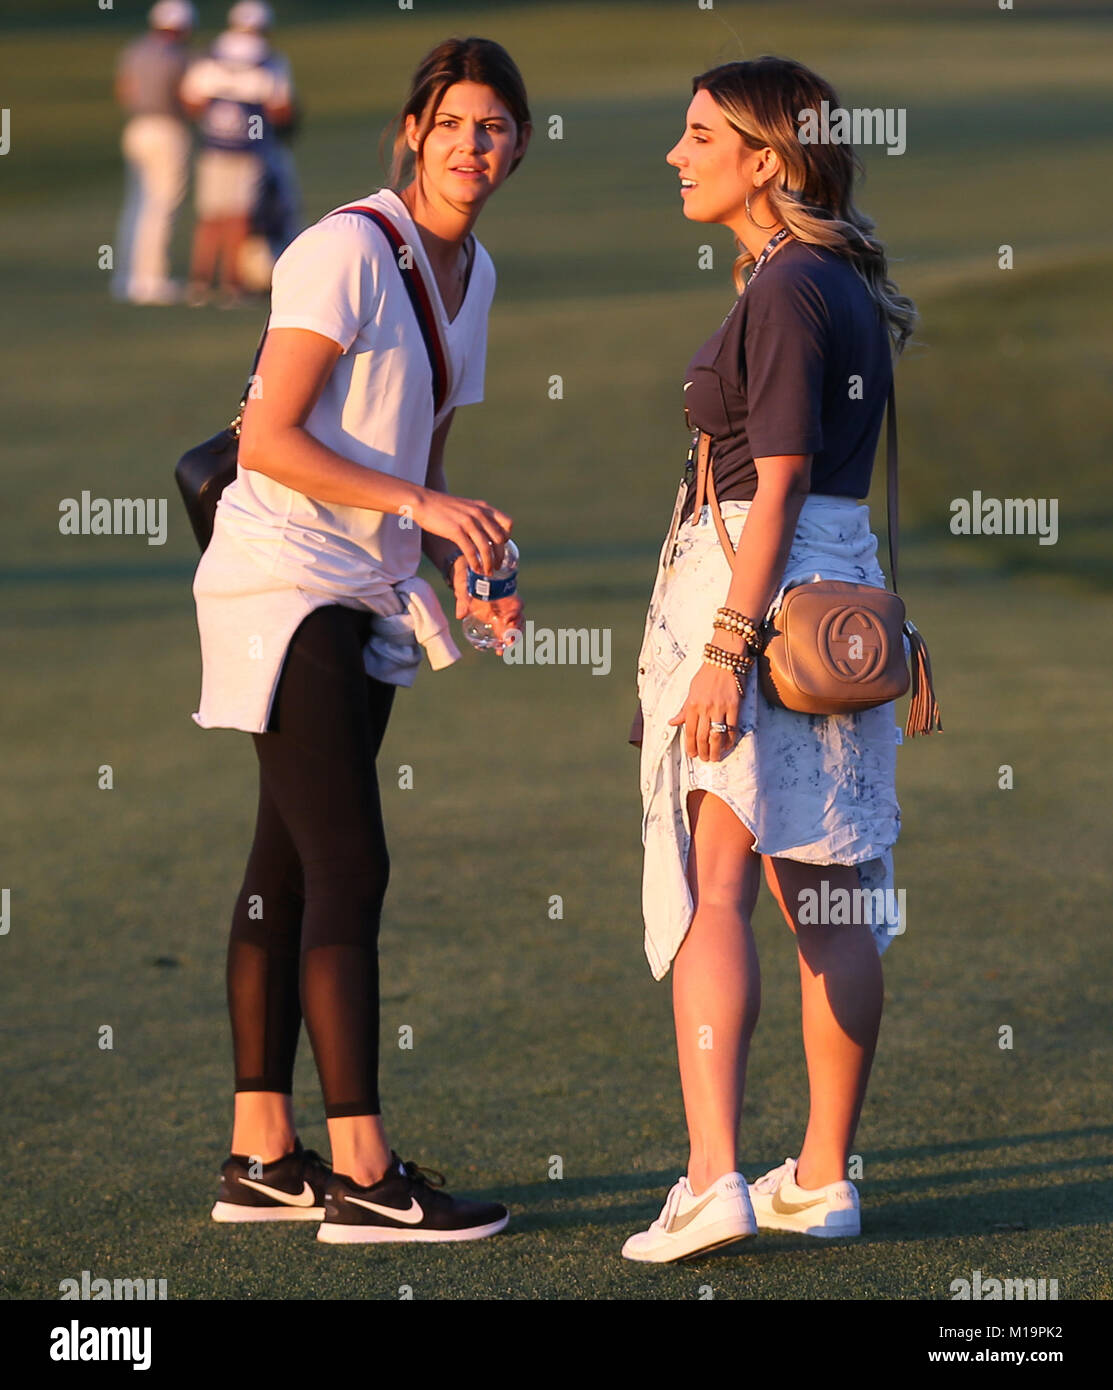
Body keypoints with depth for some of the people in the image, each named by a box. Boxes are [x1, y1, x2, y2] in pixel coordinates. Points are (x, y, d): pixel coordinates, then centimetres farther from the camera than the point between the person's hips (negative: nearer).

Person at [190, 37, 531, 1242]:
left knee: (291, 869, 9)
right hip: (287, 582, -8)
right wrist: (425, 505, -23)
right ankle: (362, 1175, -13)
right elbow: (271, 439, -19)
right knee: (349, 869, -12)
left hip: (365, 596, 8)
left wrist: (467, 578, 4)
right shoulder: (347, 250, -13)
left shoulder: (469, 273, 13)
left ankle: (260, 1156, 12)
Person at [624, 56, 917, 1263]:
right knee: (828, 902, 10)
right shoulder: (847, 288, 16)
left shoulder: (786, 293, -12)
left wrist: (728, 646, -22)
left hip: (756, 579, -9)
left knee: (712, 888, -12)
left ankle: (713, 1180, -20)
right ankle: (823, 1178, 15)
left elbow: (778, 484, -18)